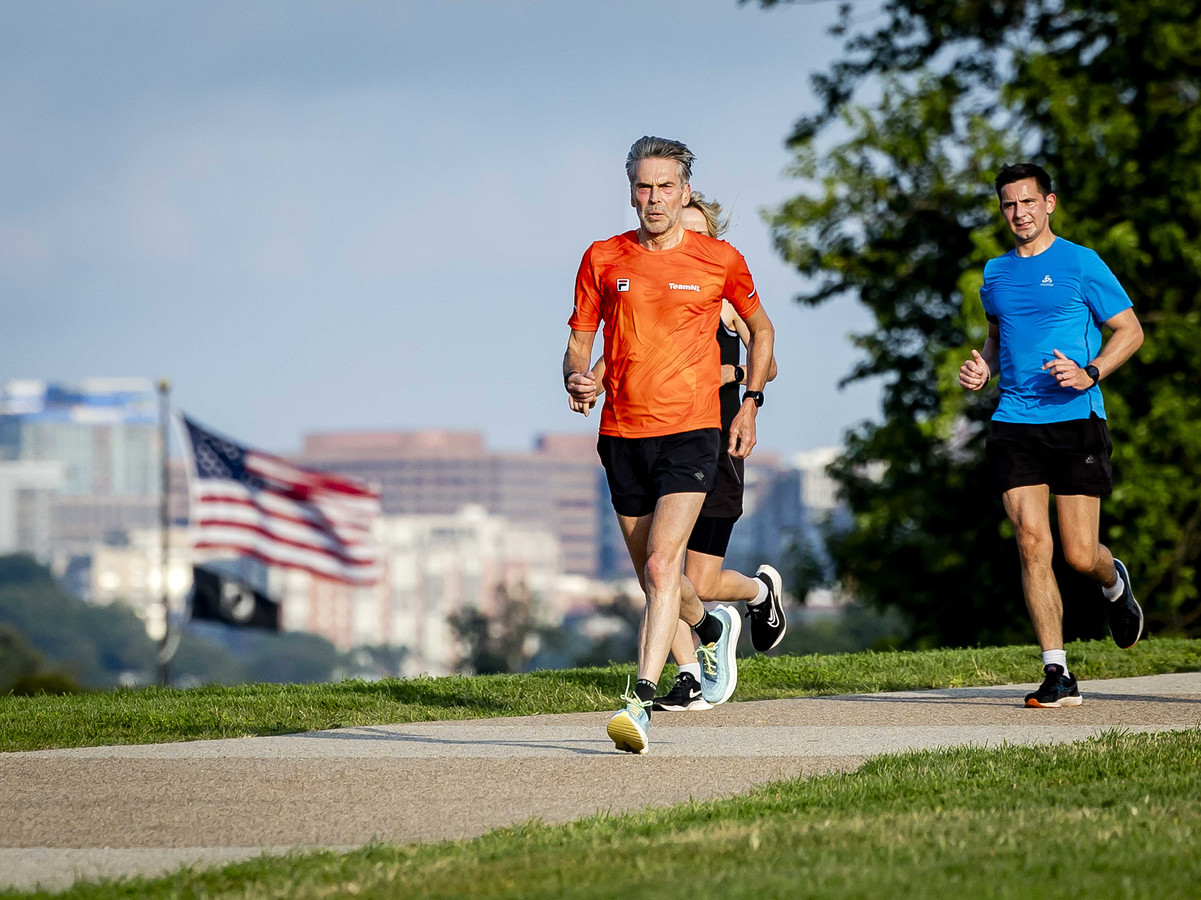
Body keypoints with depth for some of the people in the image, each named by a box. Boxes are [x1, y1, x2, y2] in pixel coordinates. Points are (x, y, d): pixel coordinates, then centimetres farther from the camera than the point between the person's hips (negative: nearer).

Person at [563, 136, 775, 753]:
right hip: (622, 435, 4)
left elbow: (760, 328, 17)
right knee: (654, 577, 14)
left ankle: (642, 703, -25)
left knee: (661, 566, -20)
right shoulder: (603, 259, 5)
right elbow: (579, 341, 11)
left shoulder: (719, 261, 0)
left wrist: (750, 402, 9)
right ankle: (713, 628, 47)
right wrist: (576, 377, -11)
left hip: (691, 432, -4)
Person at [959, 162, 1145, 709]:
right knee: (1031, 543, -11)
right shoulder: (996, 273, 15)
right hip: (1014, 425, 4)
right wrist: (984, 367, 11)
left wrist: (1090, 374, -15)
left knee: (1079, 555, -4)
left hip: (1075, 421, -3)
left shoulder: (1080, 264, 0)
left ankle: (1113, 583, 35)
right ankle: (1057, 675, -9)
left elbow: (1130, 330, 2)